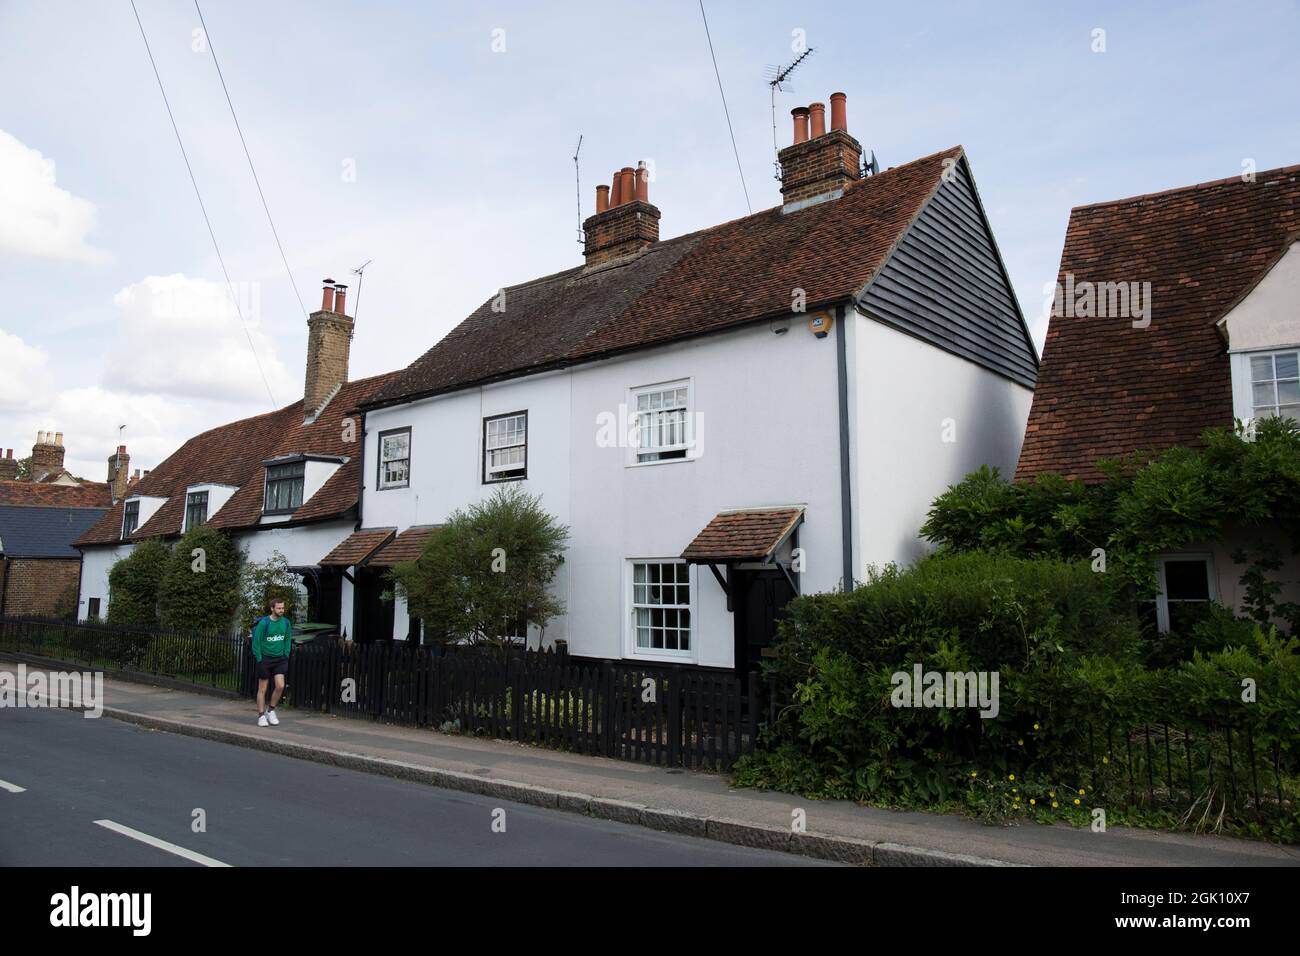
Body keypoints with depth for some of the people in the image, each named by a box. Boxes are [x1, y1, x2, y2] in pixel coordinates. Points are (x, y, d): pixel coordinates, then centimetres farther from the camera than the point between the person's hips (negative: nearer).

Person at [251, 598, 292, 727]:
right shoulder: (264, 623, -11)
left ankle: (271, 711, 13)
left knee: (280, 686, -8)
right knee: (262, 689, 4)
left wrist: (286, 657, 5)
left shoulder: (286, 622, 2)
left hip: (280, 659, 3)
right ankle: (261, 716, 15)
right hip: (265, 658, -3)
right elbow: (256, 642, -7)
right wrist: (259, 660, -9)